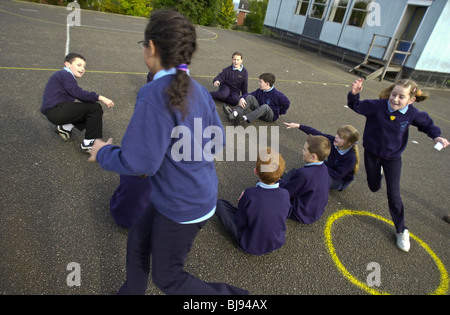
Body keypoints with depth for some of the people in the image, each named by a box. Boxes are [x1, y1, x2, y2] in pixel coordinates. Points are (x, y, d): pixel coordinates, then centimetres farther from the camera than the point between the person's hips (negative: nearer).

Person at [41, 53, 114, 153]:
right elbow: (78, 93, -20)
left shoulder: (64, 75, 25)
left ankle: (65, 127, 12)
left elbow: (77, 95, 18)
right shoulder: (64, 74, -6)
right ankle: (88, 143, -15)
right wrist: (100, 98, -23)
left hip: (55, 112, 10)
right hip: (55, 110, -10)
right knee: (95, 108, -16)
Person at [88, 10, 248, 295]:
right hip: (201, 193, 8)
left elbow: (139, 163, -25)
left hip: (183, 208, -8)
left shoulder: (155, 95, -27)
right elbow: (217, 140, 5)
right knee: (138, 242, 28)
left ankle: (233, 296, 31)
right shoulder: (199, 91, -3)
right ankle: (131, 291, 54)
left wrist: (103, 152, -6)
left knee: (167, 277, 18)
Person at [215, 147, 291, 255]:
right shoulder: (285, 195, -22)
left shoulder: (250, 194, -33)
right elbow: (284, 217, -2)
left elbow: (240, 223, -19)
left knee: (219, 204, 4)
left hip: (250, 247, -3)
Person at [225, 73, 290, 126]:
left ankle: (244, 118, -56)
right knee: (249, 97, -13)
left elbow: (287, 103, -7)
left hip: (271, 116, -5)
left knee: (265, 106, -40)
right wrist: (242, 98, -20)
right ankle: (235, 113, -35)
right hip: (259, 111, 5)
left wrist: (279, 113, -1)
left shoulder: (276, 94, -15)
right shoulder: (260, 91, 1)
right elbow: (249, 94, 1)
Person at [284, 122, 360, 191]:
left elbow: (338, 175, -33)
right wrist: (298, 126, -28)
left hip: (341, 180, -6)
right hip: (330, 167, 6)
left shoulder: (350, 158, -34)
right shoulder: (333, 140, -21)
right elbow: (317, 134, -23)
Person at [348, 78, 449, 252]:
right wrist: (354, 93, -36)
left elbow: (427, 123, 5)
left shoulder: (412, 113, -16)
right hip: (372, 154, 0)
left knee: (393, 195, -2)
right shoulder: (377, 106, -22)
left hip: (393, 158, 0)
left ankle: (401, 231, 19)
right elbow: (356, 106, -15)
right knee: (374, 187, 20)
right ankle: (379, 171, 58)